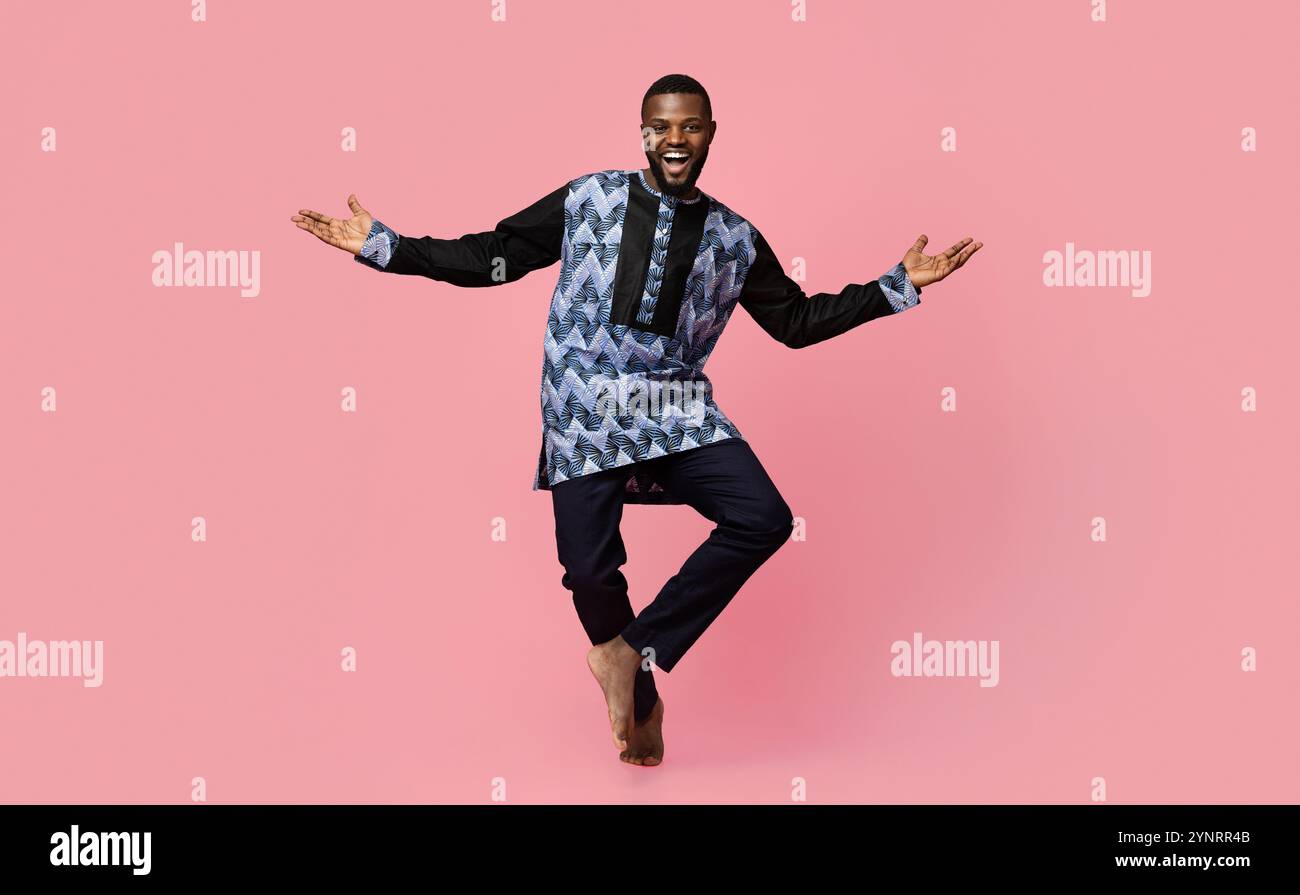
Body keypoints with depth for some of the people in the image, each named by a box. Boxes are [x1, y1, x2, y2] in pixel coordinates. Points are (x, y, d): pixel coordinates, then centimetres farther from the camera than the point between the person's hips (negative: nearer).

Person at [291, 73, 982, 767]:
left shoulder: (734, 238, 9)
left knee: (765, 519, -18)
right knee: (590, 566, -7)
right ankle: (640, 697, 25)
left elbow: (797, 320, 17)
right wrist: (382, 245, 0)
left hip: (679, 413, 2)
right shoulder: (587, 199, 5)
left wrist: (900, 285, 11)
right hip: (585, 416, -1)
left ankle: (631, 651, -4)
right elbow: (489, 259, 6)